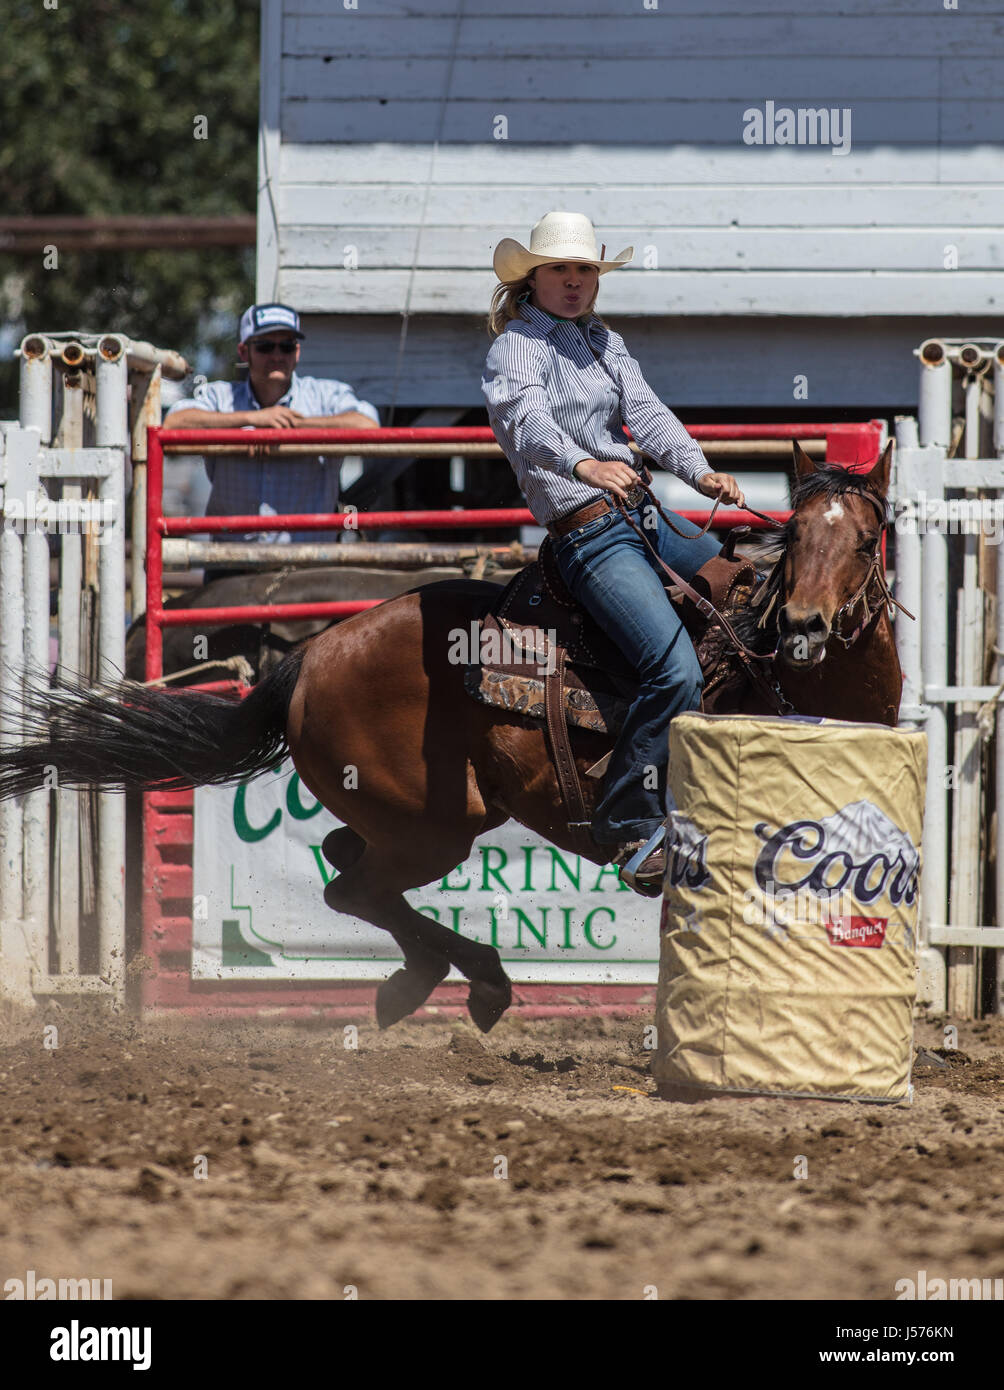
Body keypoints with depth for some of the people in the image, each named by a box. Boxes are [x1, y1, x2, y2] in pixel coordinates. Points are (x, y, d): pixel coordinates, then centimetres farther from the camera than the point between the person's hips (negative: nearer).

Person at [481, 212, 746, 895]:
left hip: (646, 515, 9)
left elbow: (647, 414, 6)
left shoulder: (606, 343, 18)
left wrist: (700, 471, -13)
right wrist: (584, 464, -47)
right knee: (676, 670, -23)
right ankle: (630, 824, -15)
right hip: (589, 534, -9)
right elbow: (526, 416, -27)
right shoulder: (519, 347, -6)